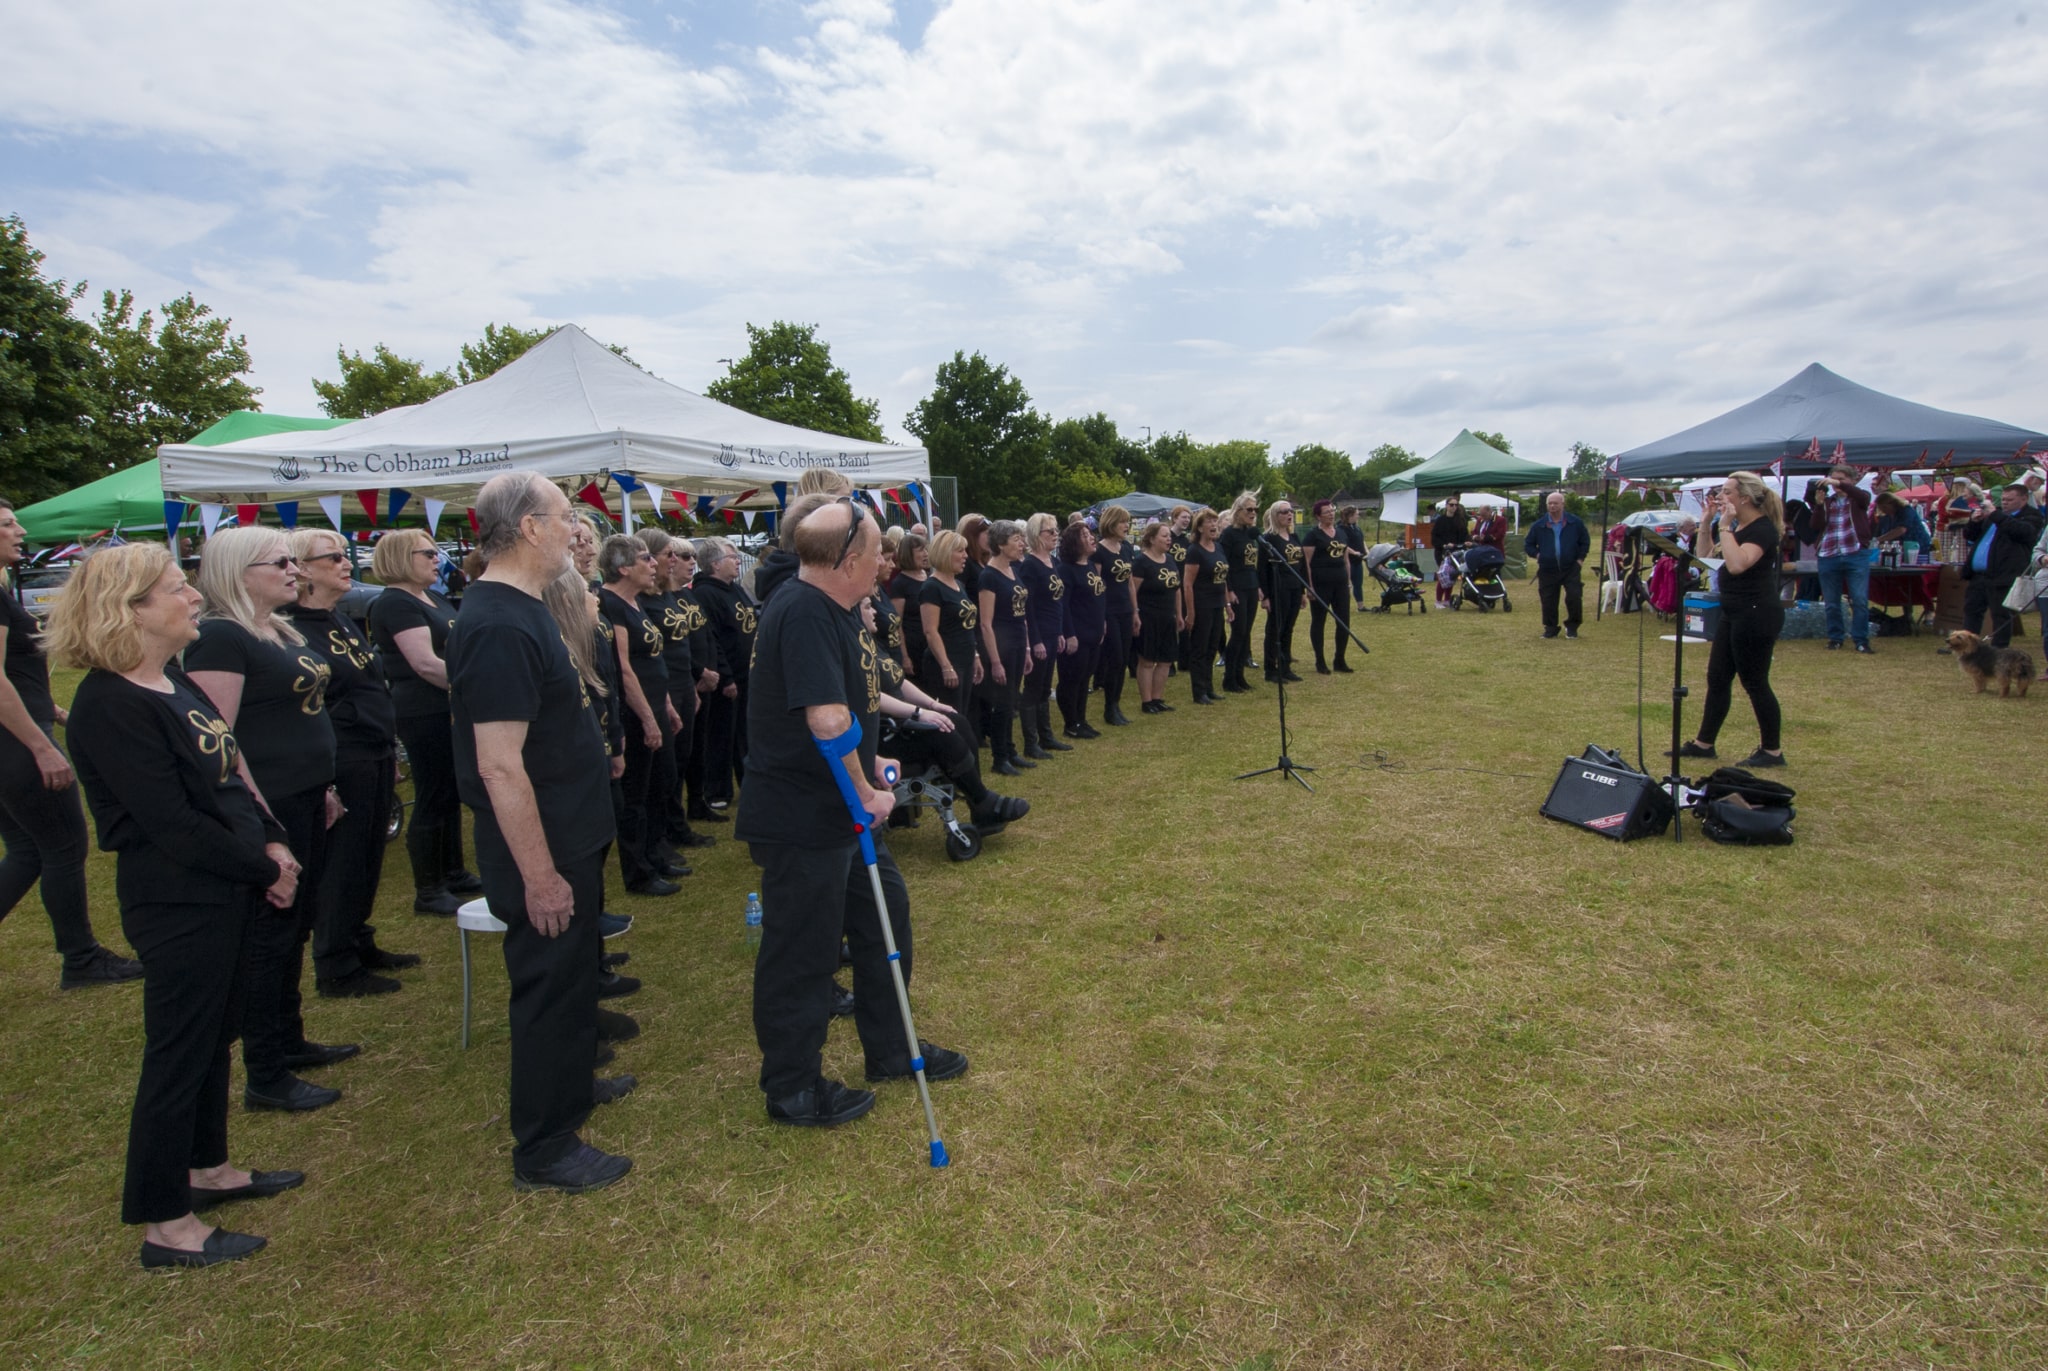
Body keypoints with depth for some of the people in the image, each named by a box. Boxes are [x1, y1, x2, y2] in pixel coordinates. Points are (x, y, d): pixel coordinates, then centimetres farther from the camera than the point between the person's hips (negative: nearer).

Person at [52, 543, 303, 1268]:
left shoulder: (175, 684, 9)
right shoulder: (110, 706, -19)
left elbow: (226, 779, 13)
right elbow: (172, 822, -23)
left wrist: (271, 840, -1)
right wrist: (267, 868, -14)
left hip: (224, 891, 9)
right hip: (177, 902, -9)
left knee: (214, 1036, 21)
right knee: (178, 1053, 3)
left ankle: (207, 1168, 39)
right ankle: (166, 1225, 18)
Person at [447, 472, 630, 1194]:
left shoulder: (521, 608, 8)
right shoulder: (499, 627, -25)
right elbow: (499, 766, -28)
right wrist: (539, 875, -24)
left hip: (569, 839, 10)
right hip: (543, 857, -10)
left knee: (574, 972, 25)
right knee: (550, 986, 3)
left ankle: (572, 1084, 46)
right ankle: (544, 1150, 20)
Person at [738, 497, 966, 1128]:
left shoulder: (833, 608, 9)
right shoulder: (802, 613, -24)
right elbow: (828, 720, -33)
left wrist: (869, 768, 18)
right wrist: (865, 792, -20)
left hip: (846, 809, 10)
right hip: (801, 820, -10)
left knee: (885, 918, 20)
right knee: (802, 953, 5)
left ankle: (891, 1051, 38)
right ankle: (792, 1089, 24)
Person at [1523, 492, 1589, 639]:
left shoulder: (1576, 523, 2)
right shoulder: (1538, 526, 4)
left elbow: (1585, 541, 12)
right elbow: (1528, 544, 14)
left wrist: (1580, 558, 2)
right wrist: (1537, 554, -1)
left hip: (1570, 568, -1)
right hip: (1547, 570, 1)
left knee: (1574, 597, -7)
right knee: (1548, 601, 3)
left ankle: (1572, 627, 11)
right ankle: (1550, 628, 17)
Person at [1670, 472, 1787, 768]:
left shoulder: (1763, 529, -17)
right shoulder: (1738, 527, 12)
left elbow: (1736, 564, -31)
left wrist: (1725, 526, -25)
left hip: (1757, 614, -10)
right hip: (1733, 613, 10)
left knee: (1754, 682, -2)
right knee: (1717, 677, 12)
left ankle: (1772, 751, 10)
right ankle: (1703, 743, 20)